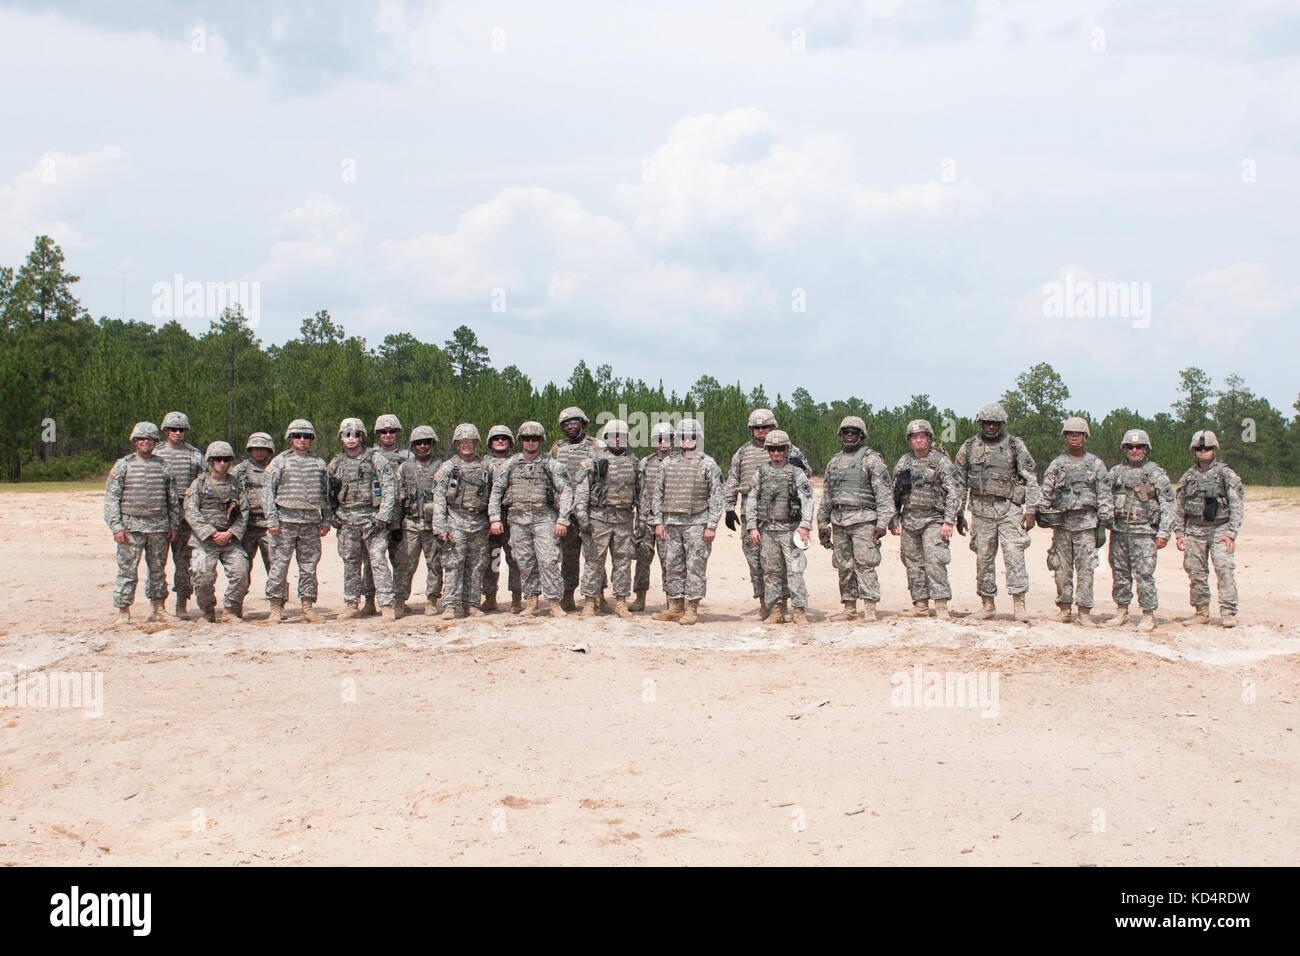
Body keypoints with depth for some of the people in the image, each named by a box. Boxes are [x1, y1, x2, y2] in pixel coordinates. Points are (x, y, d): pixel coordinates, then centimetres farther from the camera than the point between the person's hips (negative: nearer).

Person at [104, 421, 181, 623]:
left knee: (158, 569, 10)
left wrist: (173, 525, 11)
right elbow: (111, 499, -1)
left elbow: (173, 499, 16)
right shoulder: (123, 465, 2)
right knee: (127, 570, -3)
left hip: (159, 527, 3)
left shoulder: (163, 466, 10)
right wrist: (116, 527, -9)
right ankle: (123, 611, 3)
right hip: (131, 526, -3)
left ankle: (159, 607, 22)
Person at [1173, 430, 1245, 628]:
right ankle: (1201, 612, 15)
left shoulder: (1226, 474, 0)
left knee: (1224, 569, -14)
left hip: (1219, 529, -3)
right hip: (1194, 531, 4)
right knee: (1196, 572, 4)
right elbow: (1179, 507, 15)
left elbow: (1237, 506, -4)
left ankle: (1228, 613, -11)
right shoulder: (1188, 476, 11)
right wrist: (1179, 533, 7)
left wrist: (1231, 533, -12)